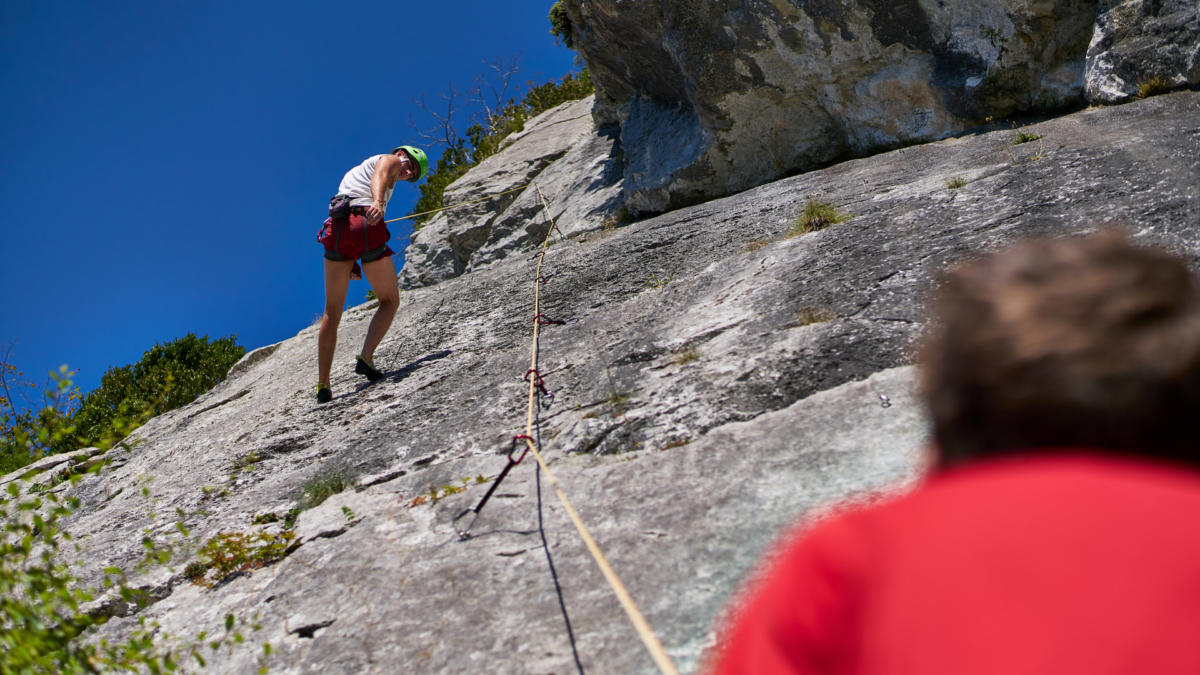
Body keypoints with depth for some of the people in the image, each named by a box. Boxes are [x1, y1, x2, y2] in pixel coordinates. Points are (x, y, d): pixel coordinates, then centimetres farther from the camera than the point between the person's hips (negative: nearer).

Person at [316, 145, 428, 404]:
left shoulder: (354, 172, 39)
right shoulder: (389, 160, 17)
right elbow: (379, 176, -9)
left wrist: (351, 262, 25)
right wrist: (378, 202, -30)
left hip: (337, 227, 6)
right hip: (367, 227, -6)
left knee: (332, 312, 9)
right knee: (390, 302, 12)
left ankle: (323, 386, 5)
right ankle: (366, 359, -8)